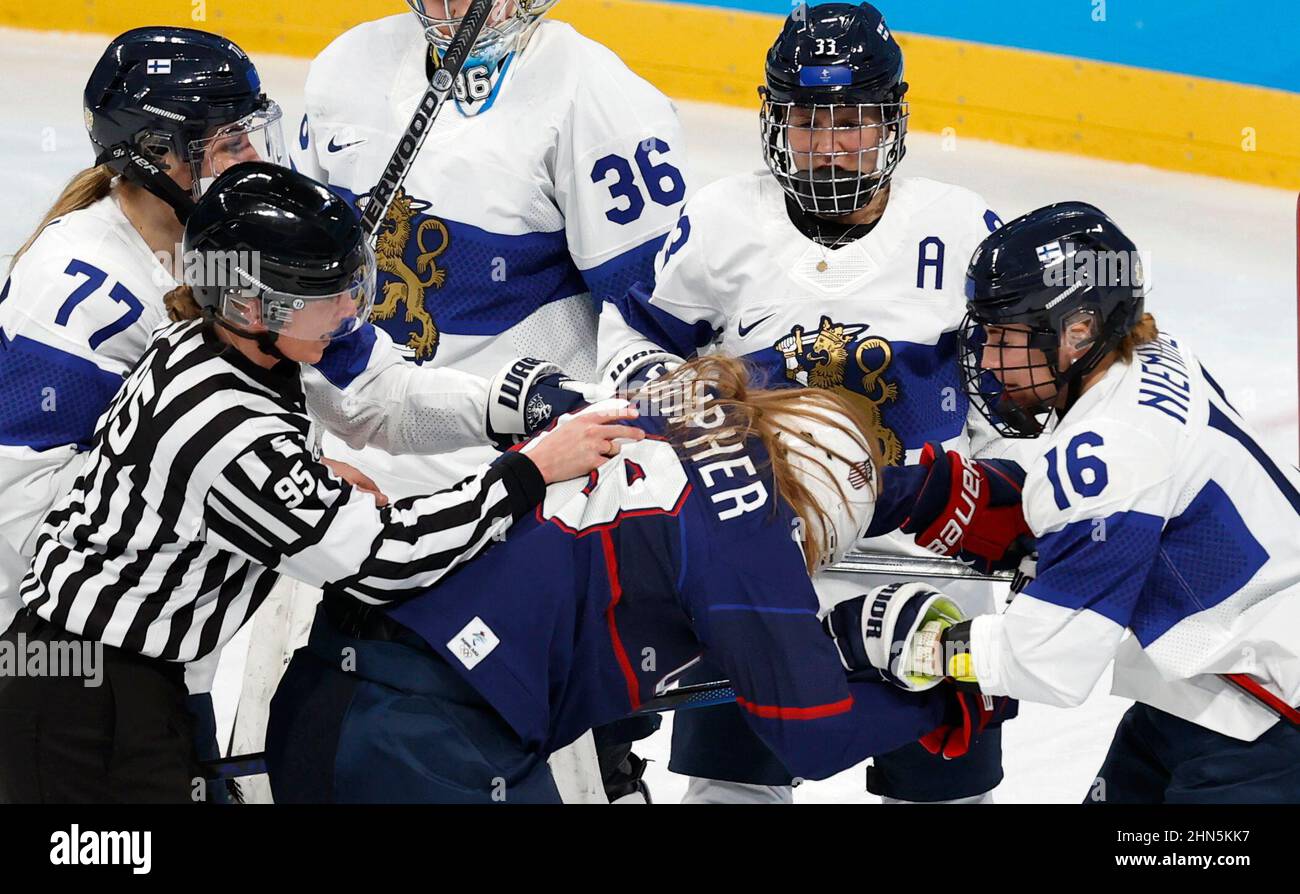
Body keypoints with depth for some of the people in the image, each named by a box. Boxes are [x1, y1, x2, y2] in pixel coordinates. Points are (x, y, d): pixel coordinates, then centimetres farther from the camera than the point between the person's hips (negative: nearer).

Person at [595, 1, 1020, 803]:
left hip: (925, 551, 0)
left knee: (945, 773, 8)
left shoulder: (959, 230, -5)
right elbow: (633, 324, 9)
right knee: (733, 771, 5)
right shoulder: (722, 224, -5)